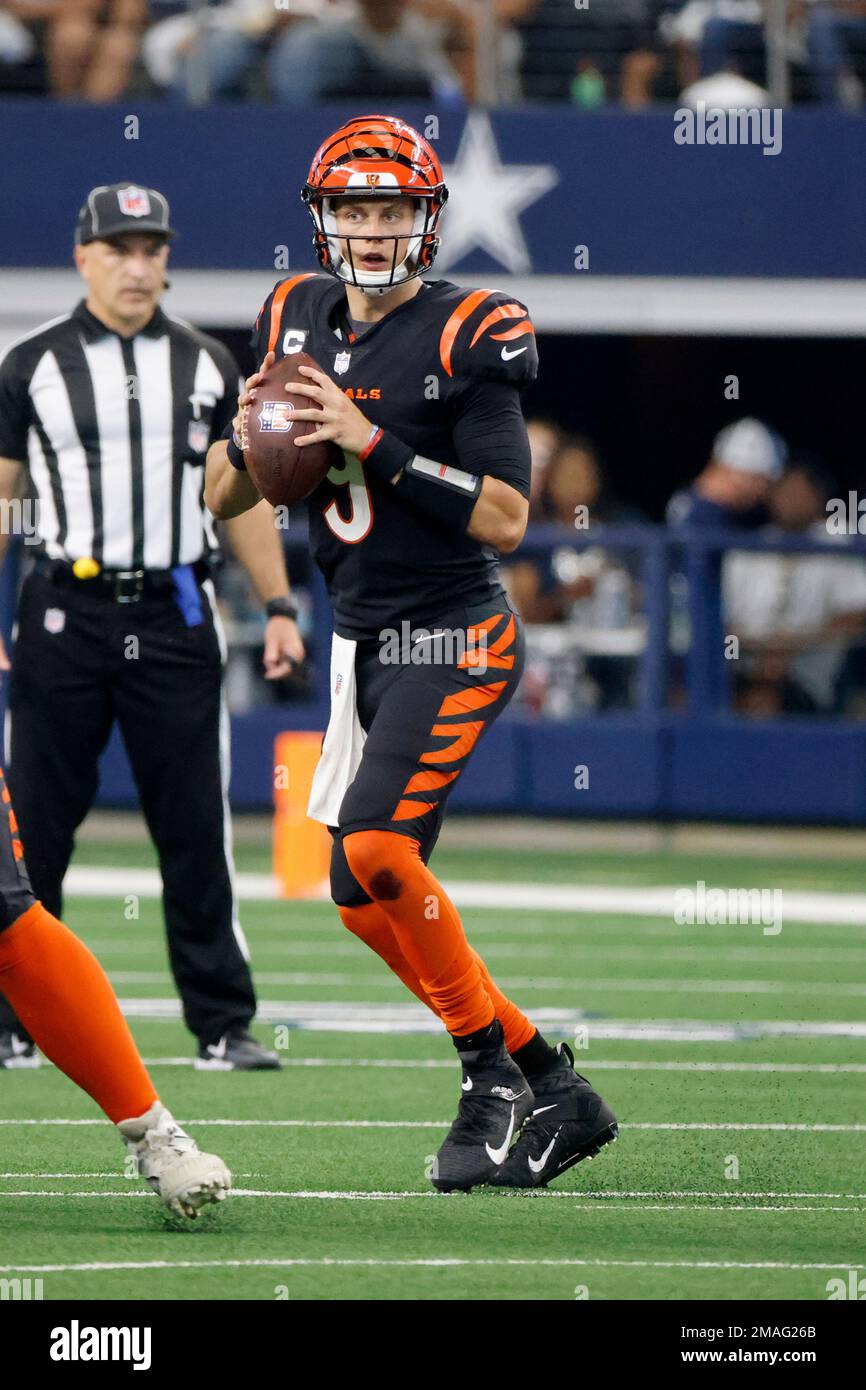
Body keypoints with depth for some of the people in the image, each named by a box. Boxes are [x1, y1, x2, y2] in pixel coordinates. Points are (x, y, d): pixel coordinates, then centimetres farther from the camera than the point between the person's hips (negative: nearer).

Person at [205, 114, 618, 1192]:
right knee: (371, 894, 5)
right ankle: (548, 1091, 15)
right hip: (364, 644, 7)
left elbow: (504, 518, -17)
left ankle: (496, 1067, -8)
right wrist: (252, 437, -9)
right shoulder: (296, 322, 7)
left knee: (373, 850, -23)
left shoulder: (466, 337, -11)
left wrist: (373, 444, -23)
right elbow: (221, 501, 13)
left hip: (454, 638, -7)